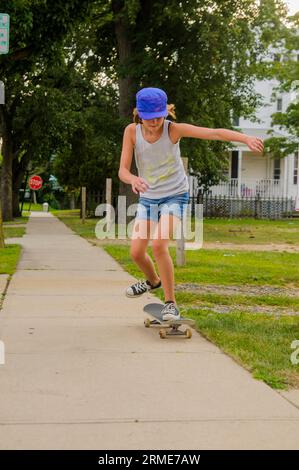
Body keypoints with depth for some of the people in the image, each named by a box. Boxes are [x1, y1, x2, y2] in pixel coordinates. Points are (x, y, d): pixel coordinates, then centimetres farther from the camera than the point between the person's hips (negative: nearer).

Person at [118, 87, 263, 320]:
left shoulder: (174, 129, -19)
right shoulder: (132, 131, -12)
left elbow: (215, 133, -28)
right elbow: (123, 170, -15)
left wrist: (246, 138, -44)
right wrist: (133, 179, -40)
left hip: (175, 196, -4)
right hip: (148, 197, 4)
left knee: (159, 245, -23)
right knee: (136, 252, 2)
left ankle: (170, 302, -8)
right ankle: (153, 280, 37)